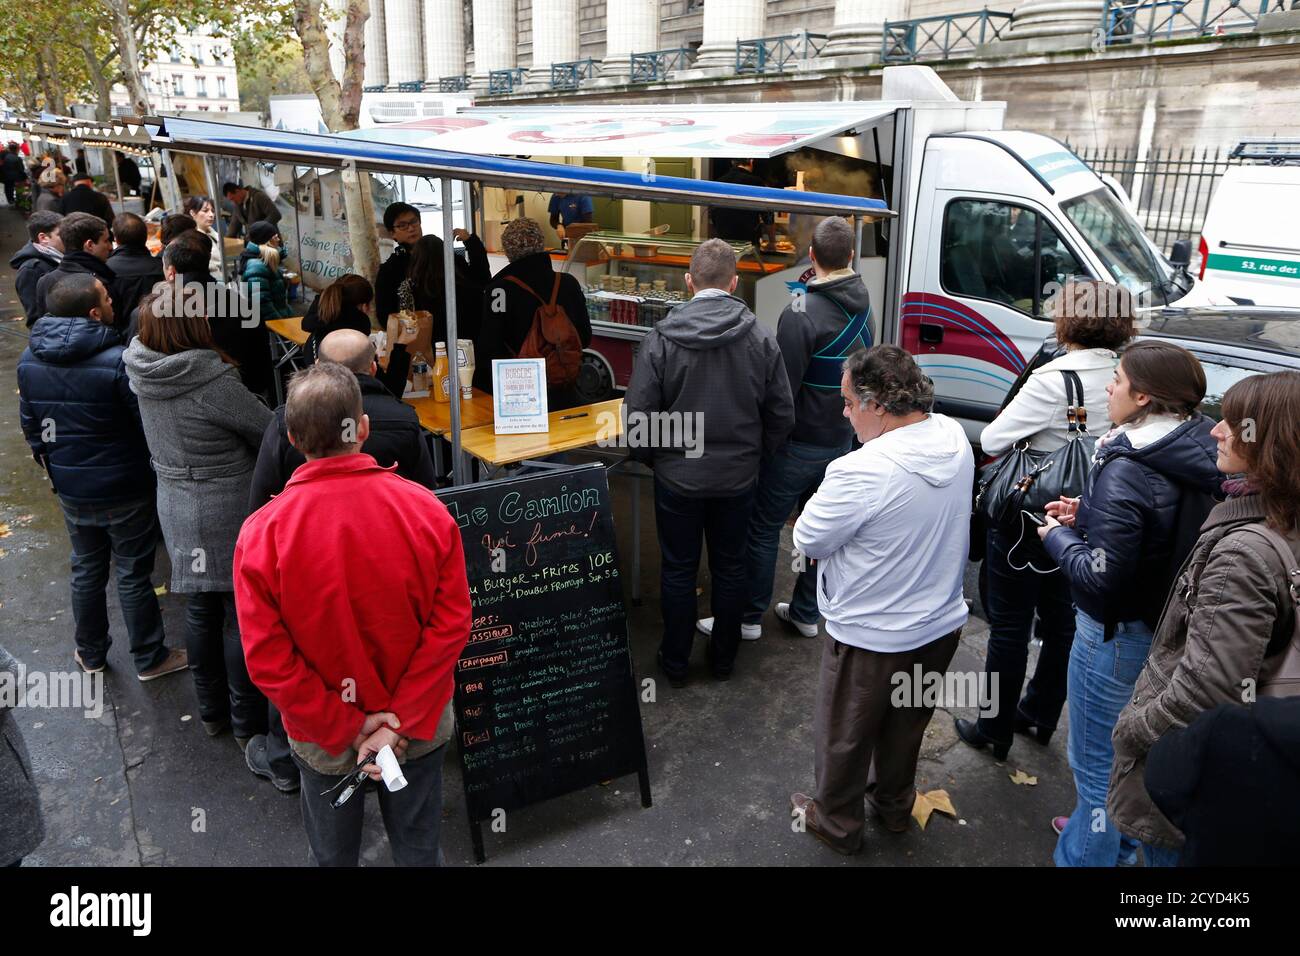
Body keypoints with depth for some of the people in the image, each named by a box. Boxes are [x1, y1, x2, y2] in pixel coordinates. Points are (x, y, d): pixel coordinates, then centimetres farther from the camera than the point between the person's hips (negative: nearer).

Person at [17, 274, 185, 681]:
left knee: (86, 570, 21)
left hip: (71, 490, 6)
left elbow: (31, 426, 9)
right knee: (133, 575, 8)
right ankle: (149, 658, 22)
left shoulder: (29, 360, -2)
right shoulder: (118, 361, -24)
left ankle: (90, 654, 37)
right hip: (125, 490, -6)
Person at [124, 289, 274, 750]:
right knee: (240, 615, 7)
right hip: (229, 516, -7)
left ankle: (211, 711, 35)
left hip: (176, 510, 7)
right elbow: (270, 432, -17)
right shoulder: (214, 384, -25)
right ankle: (248, 722, 21)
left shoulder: (145, 374, -4)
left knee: (200, 610, 19)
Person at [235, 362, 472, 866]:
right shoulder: (426, 510, -20)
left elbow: (267, 659, -18)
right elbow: (451, 626, -18)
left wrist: (345, 727, -10)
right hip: (421, 727, 1)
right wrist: (401, 723, -13)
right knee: (417, 845, 24)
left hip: (320, 736, 0)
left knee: (333, 848, 27)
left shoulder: (261, 533, -21)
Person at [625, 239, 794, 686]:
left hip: (677, 477, -1)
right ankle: (723, 658, 32)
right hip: (738, 477, 2)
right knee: (729, 568, 17)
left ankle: (675, 662, 28)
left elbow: (638, 416, -13)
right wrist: (755, 457, 13)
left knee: (678, 570, 14)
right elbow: (782, 416, -3)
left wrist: (652, 459, 6)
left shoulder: (660, 339, -13)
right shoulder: (762, 340, -7)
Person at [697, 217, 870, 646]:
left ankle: (749, 617, 16)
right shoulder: (862, 305, 2)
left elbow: (782, 386, -23)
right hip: (840, 441, 8)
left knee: (762, 527, 5)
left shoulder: (802, 312, -23)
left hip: (798, 444, -8)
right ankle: (806, 613, 30)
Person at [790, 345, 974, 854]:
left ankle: (837, 825, 40)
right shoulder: (955, 438, -9)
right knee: (907, 723, 29)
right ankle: (894, 805, 52)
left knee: (844, 736, 18)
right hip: (941, 624, 7)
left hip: (872, 636, -7)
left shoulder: (862, 472, -33)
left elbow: (807, 540, -20)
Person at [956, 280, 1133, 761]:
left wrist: (1009, 419, 1)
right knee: (1061, 619, 21)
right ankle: (1040, 714, 40)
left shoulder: (1054, 379, -24)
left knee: (1009, 626, 8)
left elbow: (992, 440, -21)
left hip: (1028, 518, -7)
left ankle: (994, 728, 22)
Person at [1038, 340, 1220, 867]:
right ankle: (1117, 840, 49)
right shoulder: (1195, 459, -2)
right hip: (1166, 626, 9)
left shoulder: (1128, 471, -28)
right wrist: (1089, 515, 4)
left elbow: (1100, 576, -28)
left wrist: (1058, 536, -11)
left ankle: (1086, 854, 27)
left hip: (1118, 634, -9)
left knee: (1096, 762, 10)